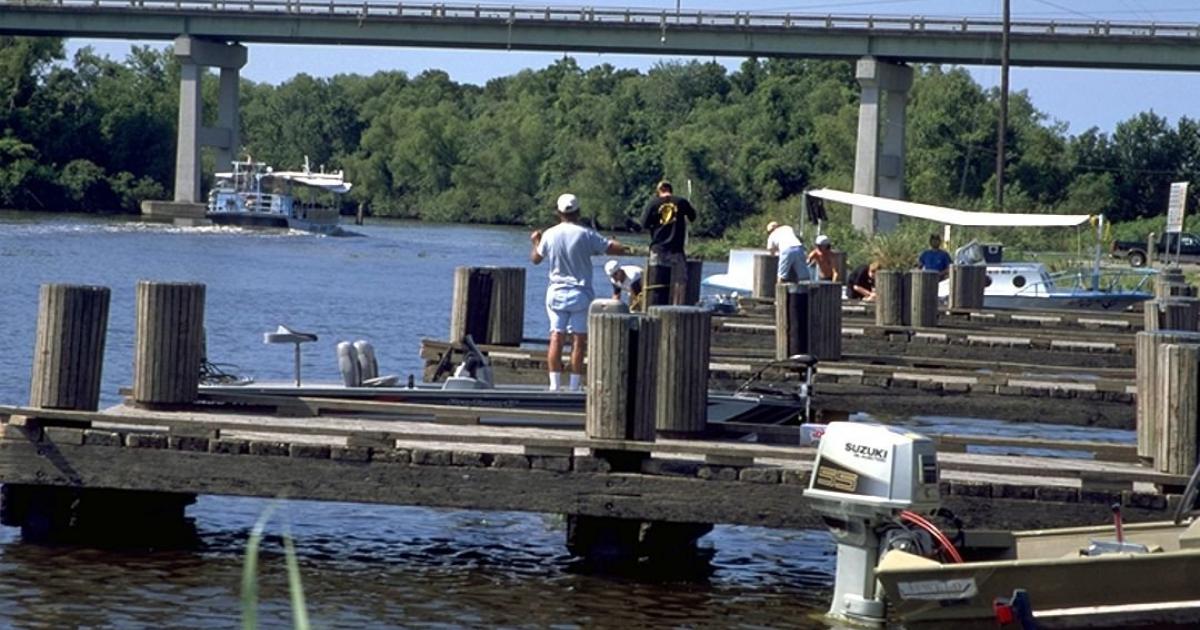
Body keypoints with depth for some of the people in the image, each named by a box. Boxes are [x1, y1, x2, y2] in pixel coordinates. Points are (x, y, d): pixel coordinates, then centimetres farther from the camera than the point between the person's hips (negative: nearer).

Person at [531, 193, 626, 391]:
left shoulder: (549, 235, -1)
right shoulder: (586, 234, -10)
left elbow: (536, 259, 15)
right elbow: (618, 249, -10)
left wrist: (536, 241, 34)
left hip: (556, 292, 3)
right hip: (580, 292, -3)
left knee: (556, 337, 4)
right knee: (579, 339, 0)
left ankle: (555, 384, -1)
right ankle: (574, 386, -2)